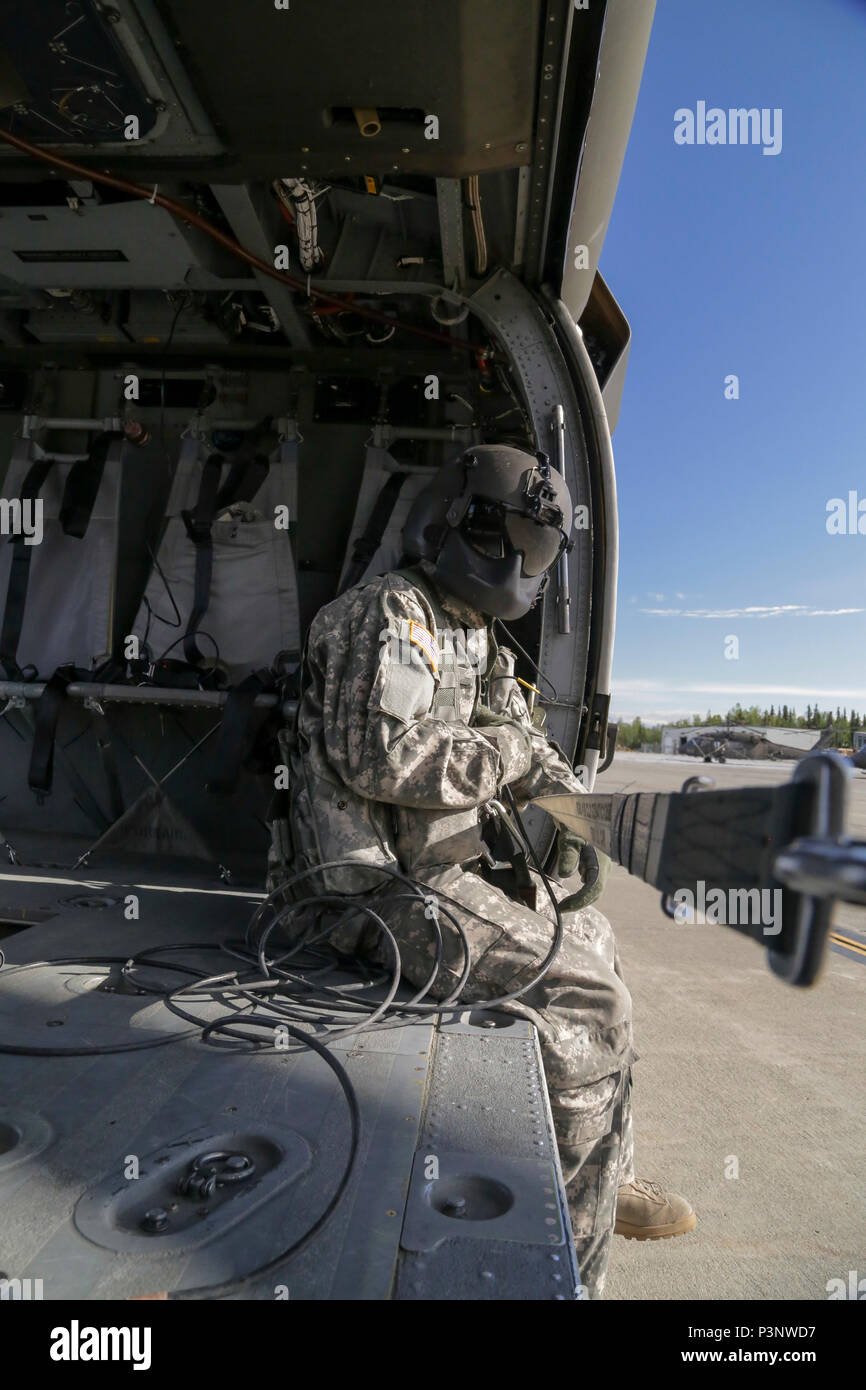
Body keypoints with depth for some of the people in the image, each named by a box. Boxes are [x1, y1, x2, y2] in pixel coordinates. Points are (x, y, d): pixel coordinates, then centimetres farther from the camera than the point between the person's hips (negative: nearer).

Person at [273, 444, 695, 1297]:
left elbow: (528, 746, 19)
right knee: (585, 1001, -16)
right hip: (394, 882, -10)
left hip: (453, 867, 10)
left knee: (591, 937, 20)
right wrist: (503, 752, -16)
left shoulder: (477, 640, 17)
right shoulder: (387, 613, -13)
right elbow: (381, 753, -28)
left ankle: (599, 1173, 33)